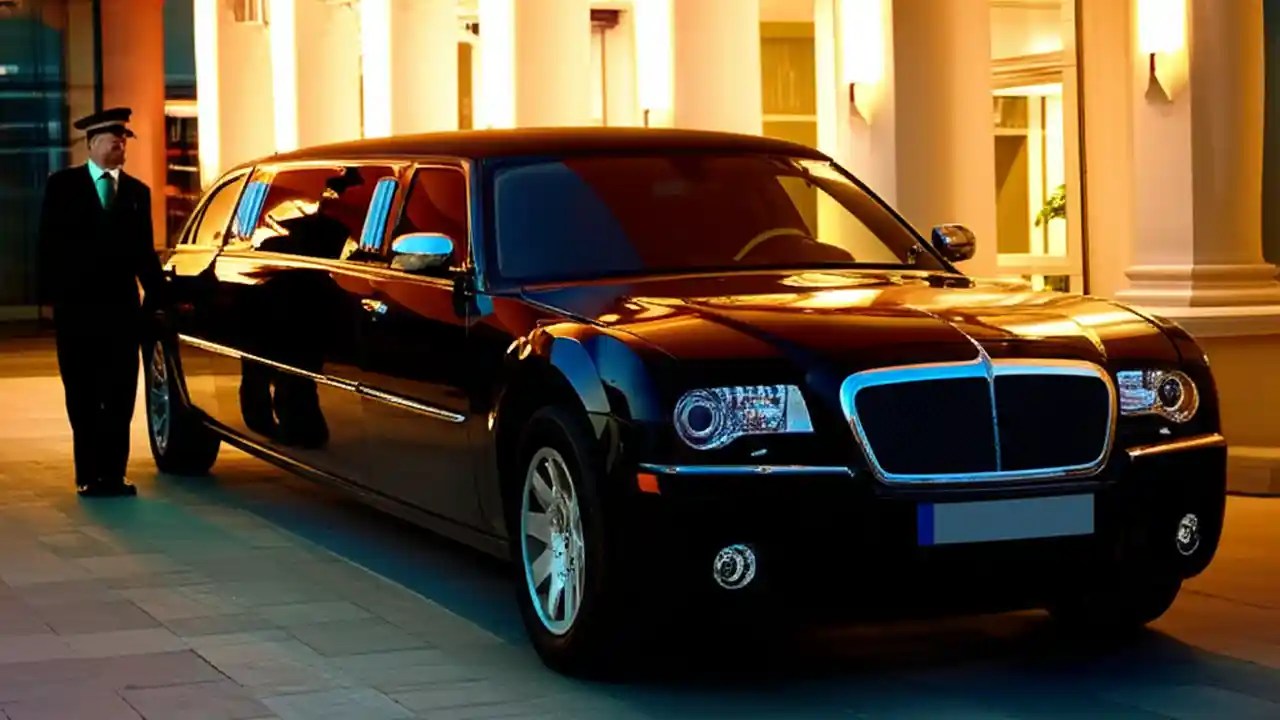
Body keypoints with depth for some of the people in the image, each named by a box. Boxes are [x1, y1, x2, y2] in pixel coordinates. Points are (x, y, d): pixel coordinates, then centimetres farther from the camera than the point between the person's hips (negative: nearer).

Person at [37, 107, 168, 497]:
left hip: (122, 306, 2)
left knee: (120, 396, 1)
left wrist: (156, 297, 0)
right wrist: (50, 294, -9)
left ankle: (113, 472, 6)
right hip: (77, 305, -2)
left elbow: (144, 250, 10)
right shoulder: (63, 185, 3)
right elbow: (50, 243, -1)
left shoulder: (137, 191, 11)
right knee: (82, 396, 3)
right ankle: (89, 473, 7)